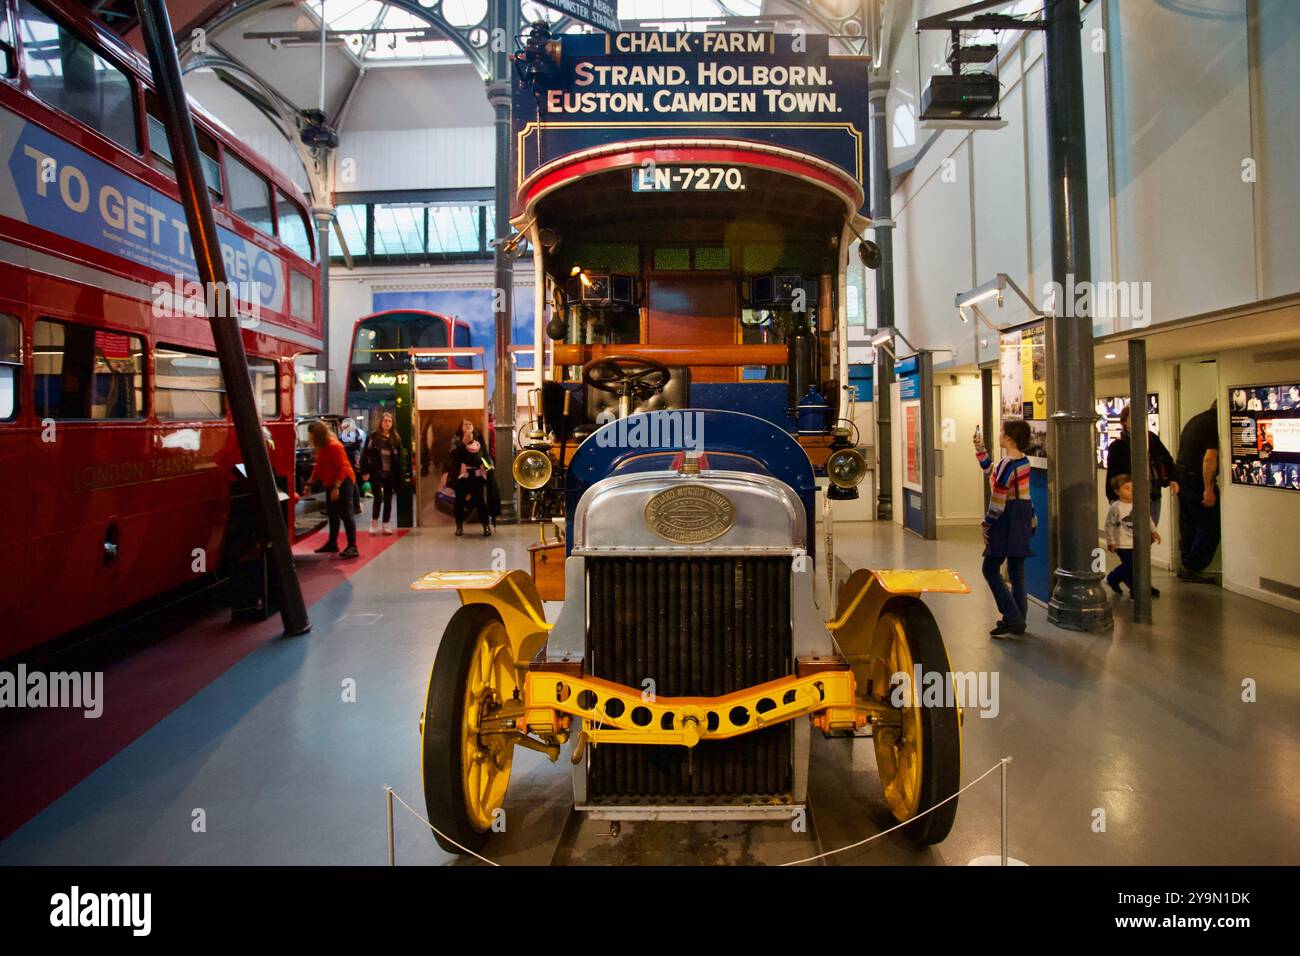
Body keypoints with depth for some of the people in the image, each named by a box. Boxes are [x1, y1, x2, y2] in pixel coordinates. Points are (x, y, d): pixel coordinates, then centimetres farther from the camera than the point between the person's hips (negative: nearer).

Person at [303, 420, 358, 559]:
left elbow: (342, 468, -23)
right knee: (332, 513, 16)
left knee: (346, 514, -12)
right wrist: (310, 484, 12)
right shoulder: (321, 447, 10)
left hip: (343, 482, -10)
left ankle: (352, 547, -14)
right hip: (331, 483, 10)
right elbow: (318, 467, 18)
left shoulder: (334, 446, -19)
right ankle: (332, 543, 27)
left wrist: (336, 487, -27)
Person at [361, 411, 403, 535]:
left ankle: (386, 524, 17)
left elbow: (399, 458, 8)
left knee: (388, 500, 7)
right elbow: (365, 454, -6)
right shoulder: (373, 436, -4)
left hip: (390, 475, 4)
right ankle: (374, 522, 8)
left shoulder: (395, 439, 7)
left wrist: (399, 475, 2)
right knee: (378, 498, -10)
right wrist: (365, 471, -12)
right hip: (376, 473, -3)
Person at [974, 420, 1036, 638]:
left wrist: (987, 524, -8)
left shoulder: (1007, 465, -20)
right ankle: (1018, 620, 19)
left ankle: (1013, 618, -6)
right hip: (1023, 517, 9)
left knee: (991, 569, -1)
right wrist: (980, 449, 18)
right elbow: (990, 469, 23)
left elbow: (998, 501, -18)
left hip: (1007, 520, -9)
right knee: (1016, 571, 13)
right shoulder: (1024, 461, 9)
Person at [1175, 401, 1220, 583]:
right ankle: (1193, 568, 2)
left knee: (1188, 526, 14)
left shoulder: (1195, 420, 14)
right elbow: (1209, 458, -22)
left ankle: (1187, 567, 19)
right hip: (1197, 482, -9)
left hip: (1181, 479, 9)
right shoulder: (1216, 424, -14)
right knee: (1209, 527, 0)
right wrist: (1208, 489, -22)